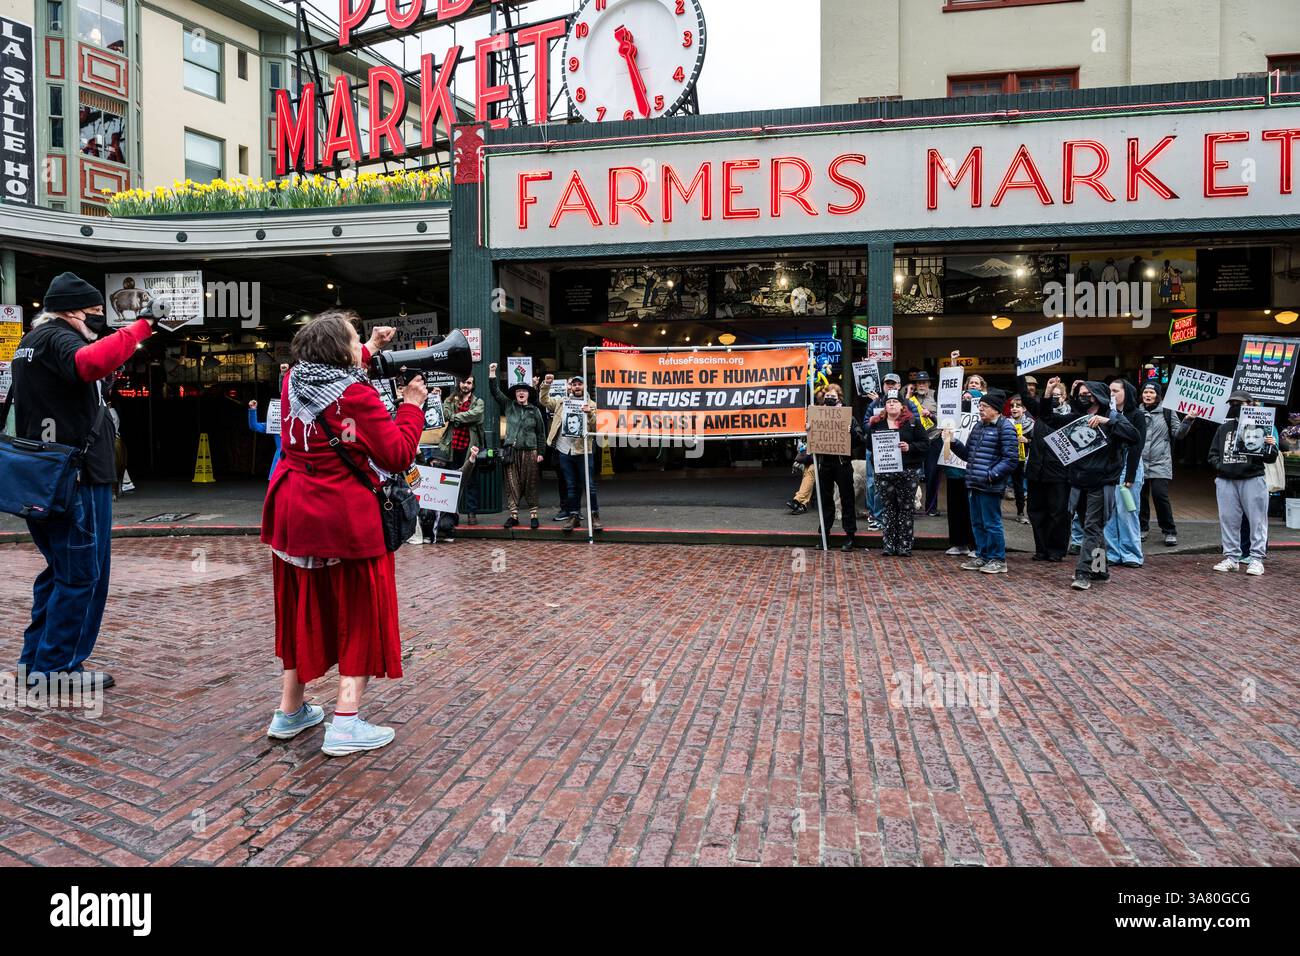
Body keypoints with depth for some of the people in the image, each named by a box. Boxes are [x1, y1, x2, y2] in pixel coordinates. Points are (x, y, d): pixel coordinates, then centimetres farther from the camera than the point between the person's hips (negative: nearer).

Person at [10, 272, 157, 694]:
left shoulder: (30, 342, 20)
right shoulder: (55, 338, -13)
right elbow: (91, 362, -34)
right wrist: (138, 327, -25)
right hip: (76, 478, -10)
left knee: (59, 570, 19)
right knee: (82, 576, -3)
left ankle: (34, 658, 25)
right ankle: (55, 669, 3)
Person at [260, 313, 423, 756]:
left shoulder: (292, 383, 4)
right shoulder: (358, 396, -17)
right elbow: (398, 456, -16)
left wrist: (370, 349, 30)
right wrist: (412, 406, -5)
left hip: (293, 515, 7)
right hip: (346, 519, -7)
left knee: (302, 611, 19)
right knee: (359, 616, 4)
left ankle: (290, 711, 28)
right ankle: (345, 724, 1)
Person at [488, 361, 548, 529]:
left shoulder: (535, 411, 6)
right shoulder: (508, 406, 10)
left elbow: (541, 433, 7)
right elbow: (495, 392, 7)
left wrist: (541, 452, 3)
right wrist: (492, 374, -2)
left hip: (530, 452, -2)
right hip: (511, 451, 2)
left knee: (530, 484, 1)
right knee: (512, 484, 1)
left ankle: (533, 515, 5)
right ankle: (513, 515, 6)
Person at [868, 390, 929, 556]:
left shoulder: (912, 422, 2)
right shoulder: (876, 423, 9)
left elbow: (925, 444, -1)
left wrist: (910, 447, -16)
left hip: (908, 472, -2)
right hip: (884, 472, 2)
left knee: (906, 508, 2)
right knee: (888, 508, 7)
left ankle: (904, 546, 8)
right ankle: (889, 545, 12)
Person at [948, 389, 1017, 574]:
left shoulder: (1005, 428, -8)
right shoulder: (978, 426, 16)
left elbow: (1010, 460, -13)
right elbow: (967, 454, 20)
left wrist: (991, 475, -19)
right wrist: (953, 442, 5)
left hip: (990, 486, -8)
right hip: (975, 484, 8)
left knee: (992, 523, -2)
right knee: (977, 523, 13)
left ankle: (998, 560, 8)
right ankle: (982, 556, 23)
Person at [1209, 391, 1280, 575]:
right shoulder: (1223, 428, 14)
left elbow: (1270, 459, -1)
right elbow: (1213, 453, 17)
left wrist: (1270, 446, -21)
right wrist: (1219, 464, -1)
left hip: (1253, 479, -4)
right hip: (1226, 481, 4)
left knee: (1257, 519, 0)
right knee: (1228, 519, 6)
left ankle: (1256, 559, 4)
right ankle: (1231, 557, 14)